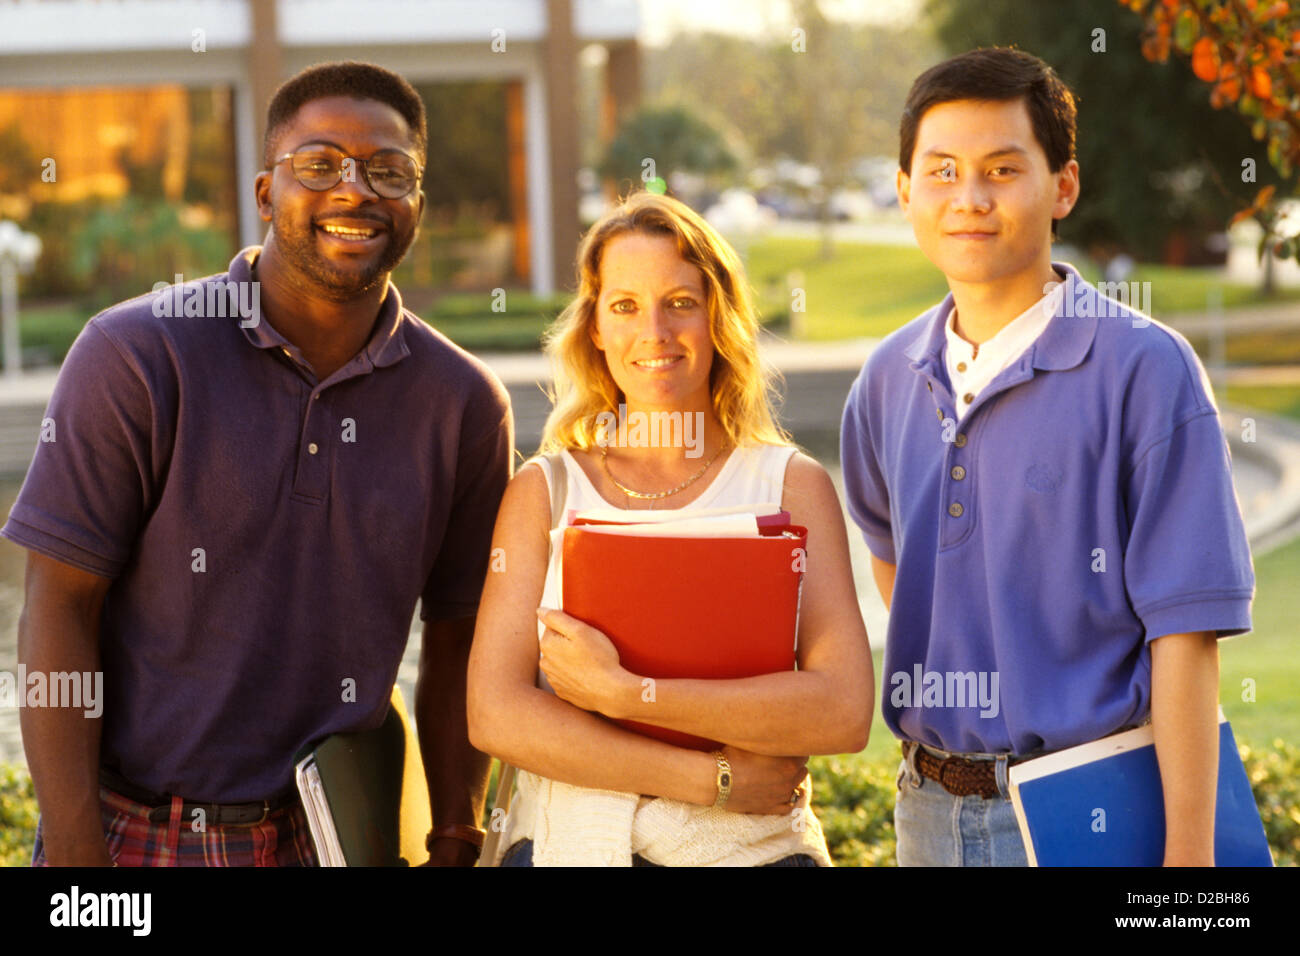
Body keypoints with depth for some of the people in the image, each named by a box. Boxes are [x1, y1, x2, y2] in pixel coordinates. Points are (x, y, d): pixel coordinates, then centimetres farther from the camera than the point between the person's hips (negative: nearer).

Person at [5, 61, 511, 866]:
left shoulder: (466, 404, 1)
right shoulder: (135, 356, -8)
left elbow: (456, 643, 7)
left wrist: (455, 846, 3)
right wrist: (75, 854, -14)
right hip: (139, 834, -2)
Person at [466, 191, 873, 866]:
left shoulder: (792, 484, 5)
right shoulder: (543, 491, 8)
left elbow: (844, 711, -7)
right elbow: (494, 714, -3)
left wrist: (624, 693, -12)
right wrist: (715, 779, -9)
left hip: (750, 849, 0)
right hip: (566, 843, 1)